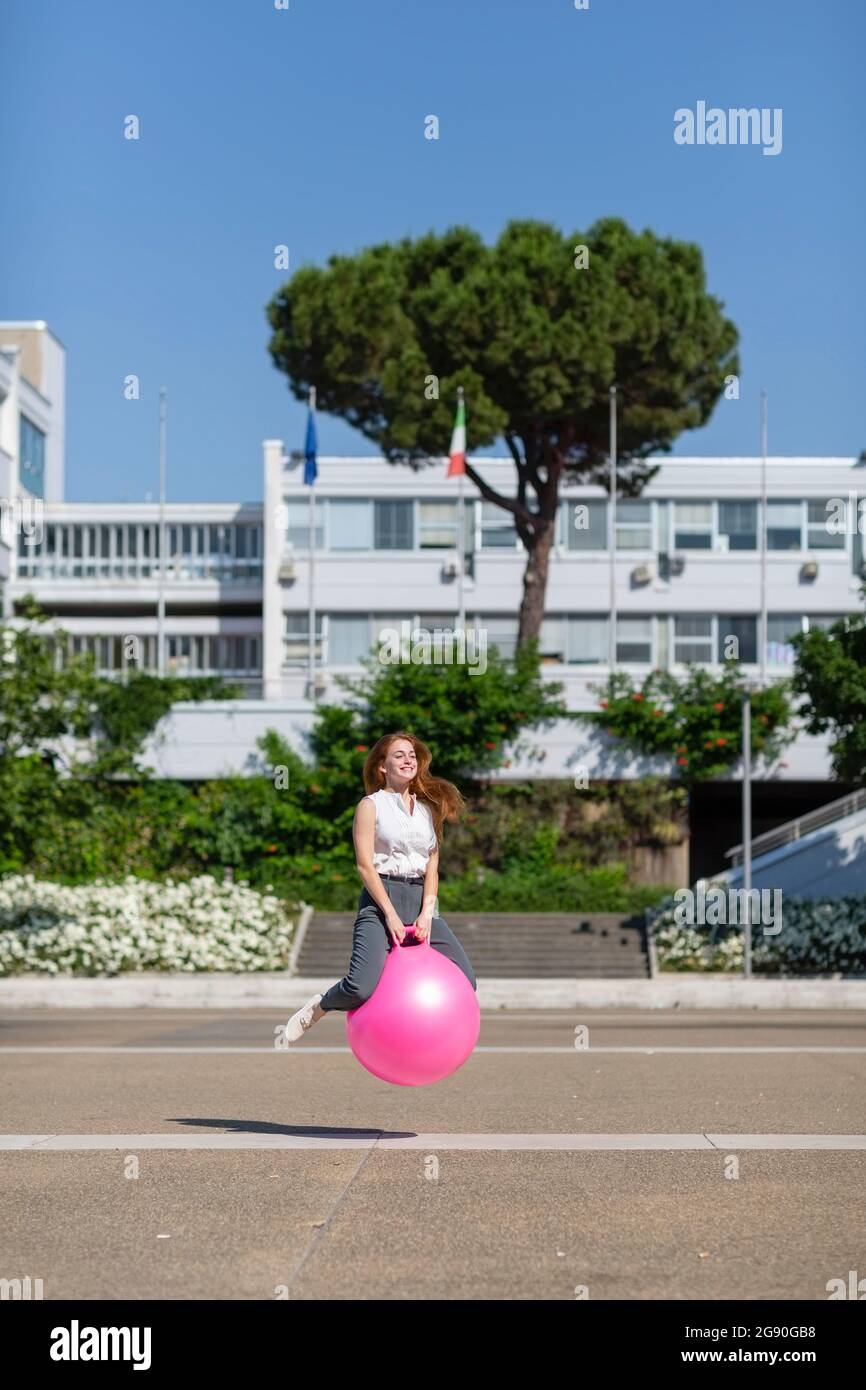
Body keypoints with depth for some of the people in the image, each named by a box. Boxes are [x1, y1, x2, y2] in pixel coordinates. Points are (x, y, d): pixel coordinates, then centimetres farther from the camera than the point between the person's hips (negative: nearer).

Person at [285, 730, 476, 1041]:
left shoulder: (428, 809, 15)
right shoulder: (371, 805, 2)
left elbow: (432, 866, 9)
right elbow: (365, 865, -6)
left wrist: (426, 913, -7)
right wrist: (391, 915, -14)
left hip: (421, 901, 5)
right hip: (381, 900, -5)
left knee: (465, 981, -7)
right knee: (362, 987, -24)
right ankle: (317, 1008, 7)